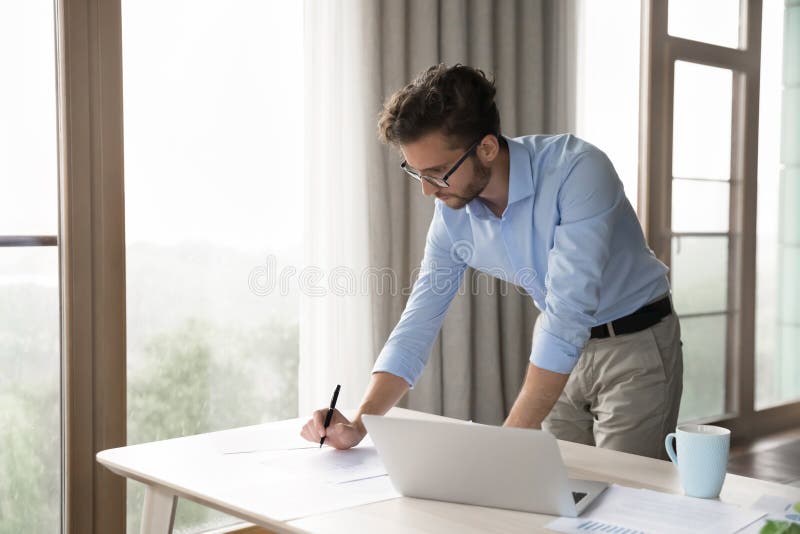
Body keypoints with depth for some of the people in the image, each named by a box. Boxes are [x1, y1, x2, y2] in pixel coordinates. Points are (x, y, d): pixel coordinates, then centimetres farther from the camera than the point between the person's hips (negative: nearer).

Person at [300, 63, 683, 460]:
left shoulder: (578, 170, -30)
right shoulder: (451, 213, -11)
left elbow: (568, 313, -35)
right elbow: (418, 325, -5)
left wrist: (510, 440, -39)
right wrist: (359, 425, -17)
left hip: (636, 342, -4)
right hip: (560, 349, 5)